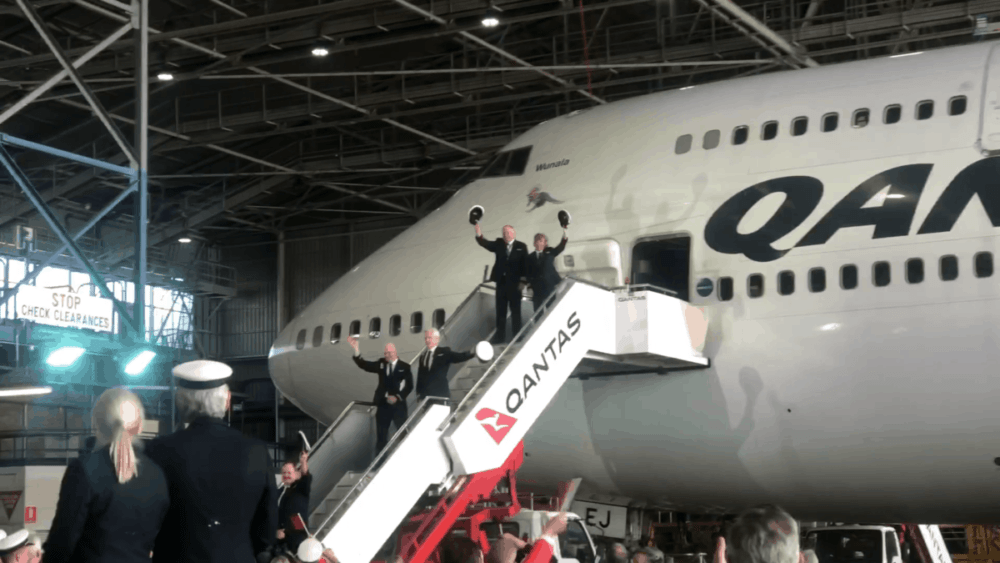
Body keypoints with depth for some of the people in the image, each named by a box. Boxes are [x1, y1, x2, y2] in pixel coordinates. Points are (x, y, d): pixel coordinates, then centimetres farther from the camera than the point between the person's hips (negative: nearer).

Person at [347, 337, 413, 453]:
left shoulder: (405, 367, 0)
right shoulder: (381, 364, 7)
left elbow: (409, 386, -4)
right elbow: (364, 365, -3)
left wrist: (397, 397, -16)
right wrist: (356, 349, -15)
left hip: (398, 404, -3)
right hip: (383, 404, 3)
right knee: (381, 435, 6)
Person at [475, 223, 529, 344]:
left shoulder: (521, 247, -1)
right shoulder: (499, 244, 8)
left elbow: (525, 264, -3)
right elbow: (484, 243, -4)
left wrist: (523, 281, -10)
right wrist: (479, 235, -23)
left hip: (514, 282, -3)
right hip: (501, 282, 3)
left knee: (515, 310, 3)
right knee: (500, 310, 6)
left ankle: (517, 336, 7)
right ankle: (500, 336, 11)